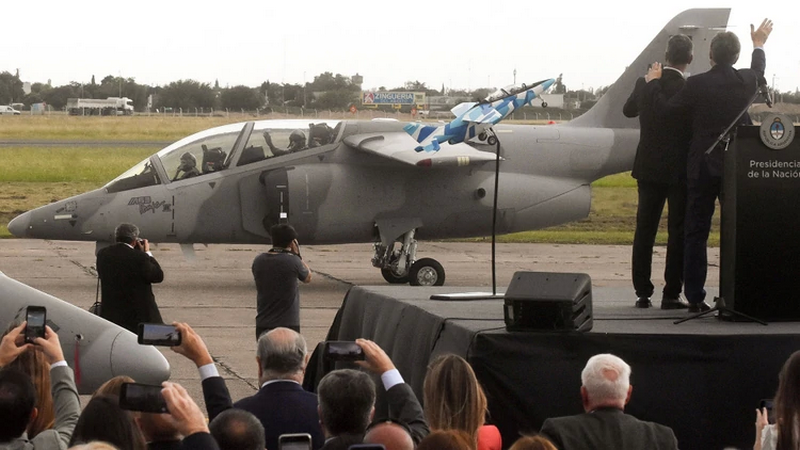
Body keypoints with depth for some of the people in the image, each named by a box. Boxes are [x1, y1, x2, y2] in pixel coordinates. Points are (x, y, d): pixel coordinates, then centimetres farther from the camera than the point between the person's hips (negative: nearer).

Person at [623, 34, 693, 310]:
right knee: (678, 233, 3)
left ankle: (642, 293, 12)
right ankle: (671, 294, 2)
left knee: (644, 231, 10)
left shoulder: (645, 84, -2)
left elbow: (628, 110, 17)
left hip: (648, 169, 4)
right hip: (680, 171, -4)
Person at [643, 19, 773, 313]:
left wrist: (652, 82, 11)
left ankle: (695, 298, 1)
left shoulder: (697, 85, -12)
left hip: (702, 168, -2)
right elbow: (759, 70, 23)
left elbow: (665, 109, -6)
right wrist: (758, 44, 43)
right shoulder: (747, 81, -1)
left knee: (696, 234, 3)